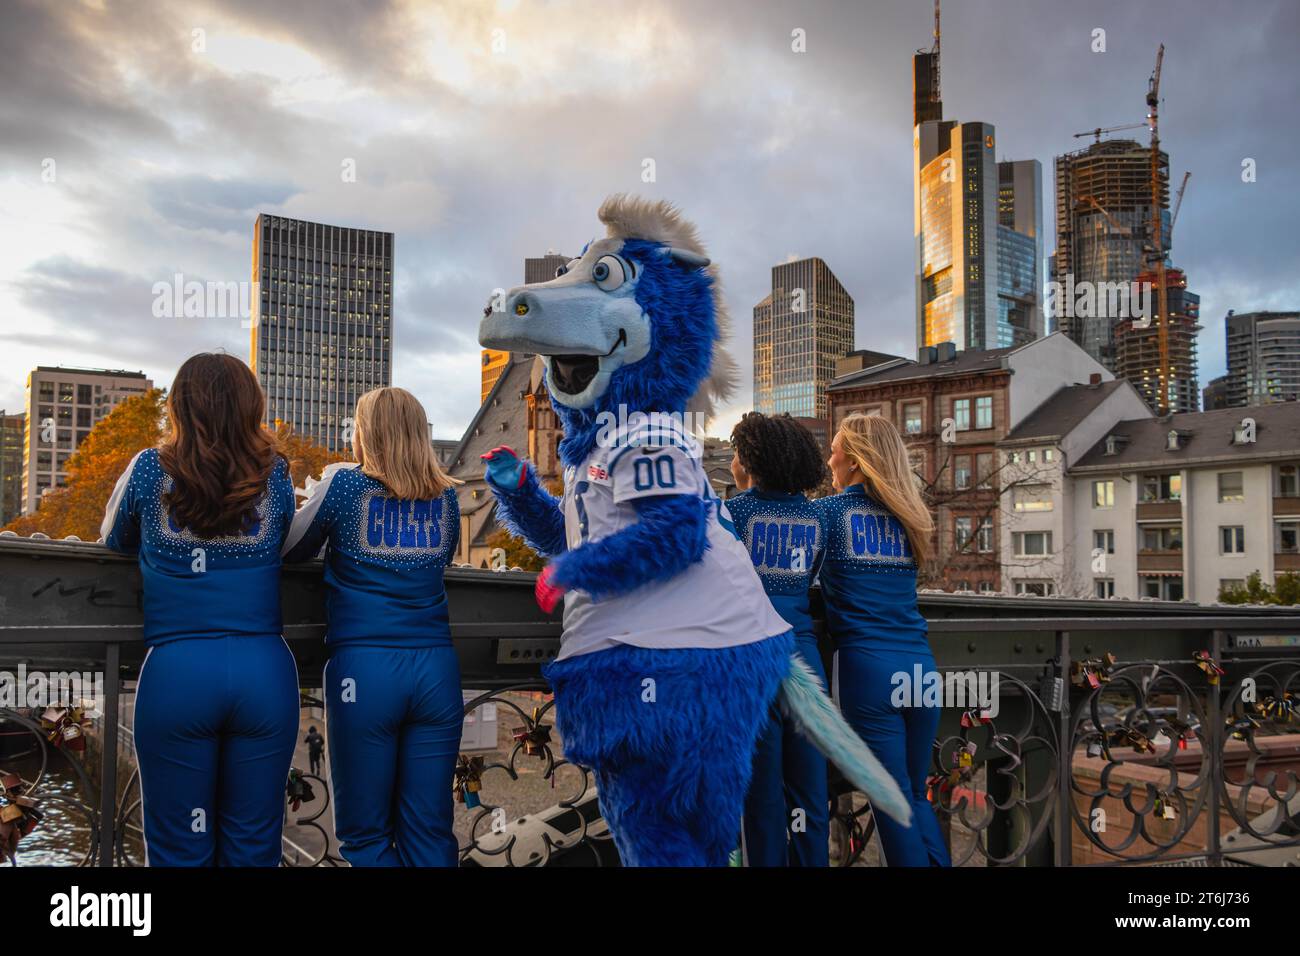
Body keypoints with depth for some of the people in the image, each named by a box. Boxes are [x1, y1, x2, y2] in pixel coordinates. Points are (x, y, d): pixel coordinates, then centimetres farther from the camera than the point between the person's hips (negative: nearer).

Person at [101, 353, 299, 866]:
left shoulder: (149, 470, 1)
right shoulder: (276, 476, 3)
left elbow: (113, 545, 18)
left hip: (176, 670, -1)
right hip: (265, 670, 1)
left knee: (180, 848, 10)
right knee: (253, 846, 10)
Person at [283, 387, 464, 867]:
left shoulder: (343, 483, 0)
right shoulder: (445, 495, 10)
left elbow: (292, 550, 13)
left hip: (364, 668, -3)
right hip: (436, 668, 3)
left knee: (365, 833, 5)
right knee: (429, 833, 8)